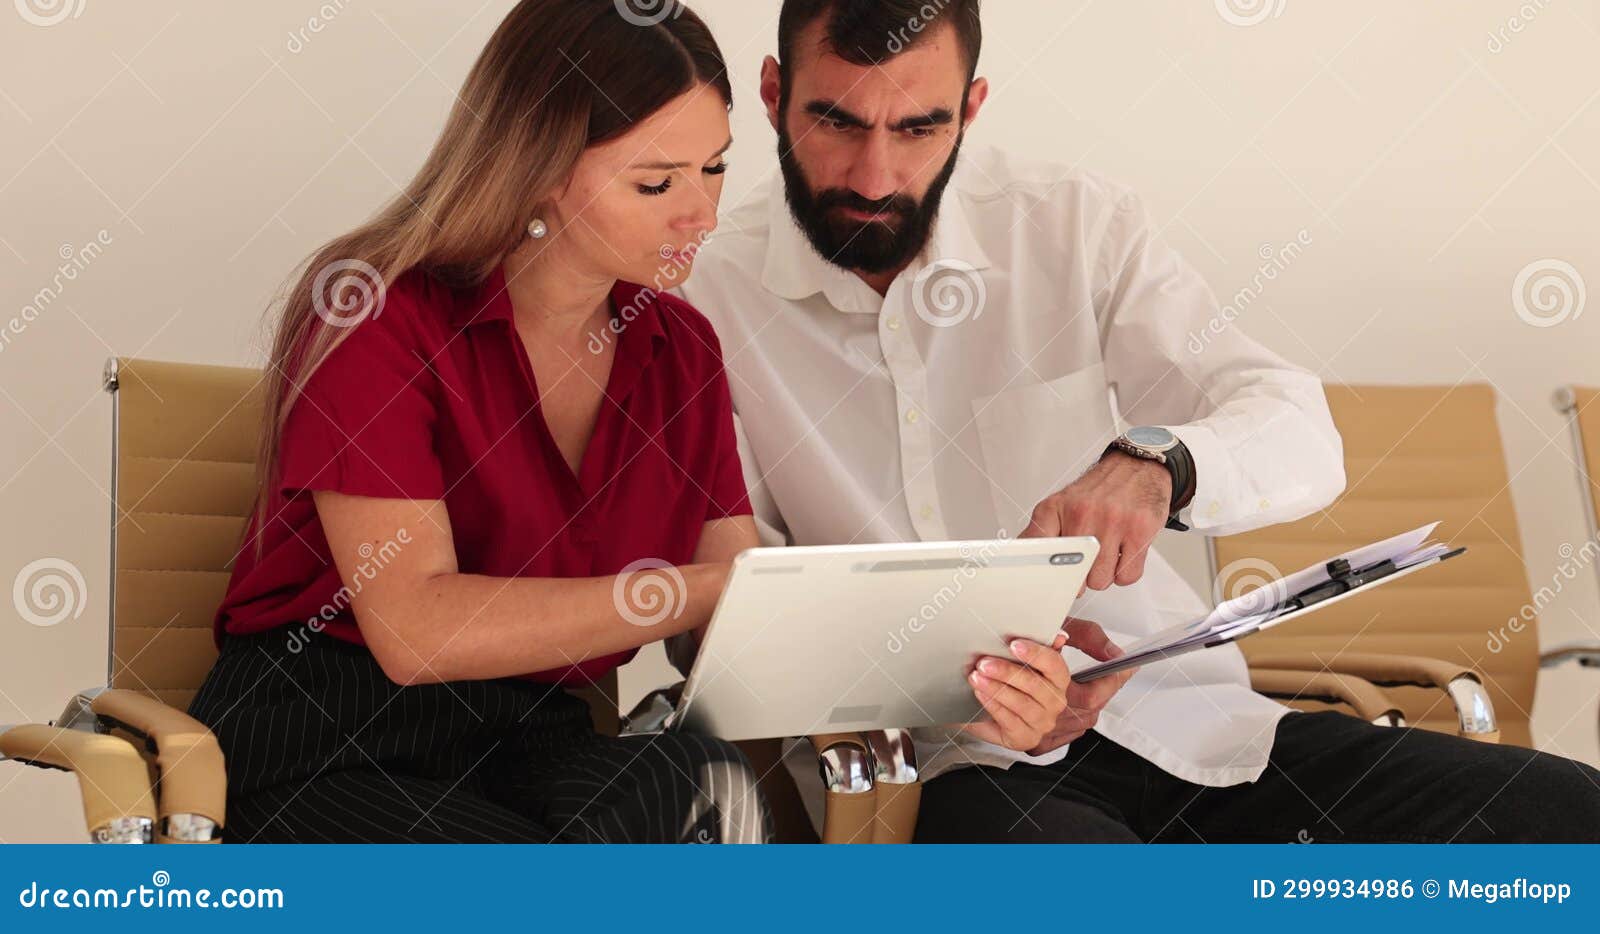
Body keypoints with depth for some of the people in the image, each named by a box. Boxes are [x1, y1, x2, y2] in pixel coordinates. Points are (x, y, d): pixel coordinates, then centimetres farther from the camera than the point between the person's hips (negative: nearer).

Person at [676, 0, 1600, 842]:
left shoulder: (1078, 224, 4)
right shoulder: (709, 296, -2)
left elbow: (1303, 441, -3)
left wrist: (1154, 463, -26)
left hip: (1183, 717, 4)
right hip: (942, 768, -3)